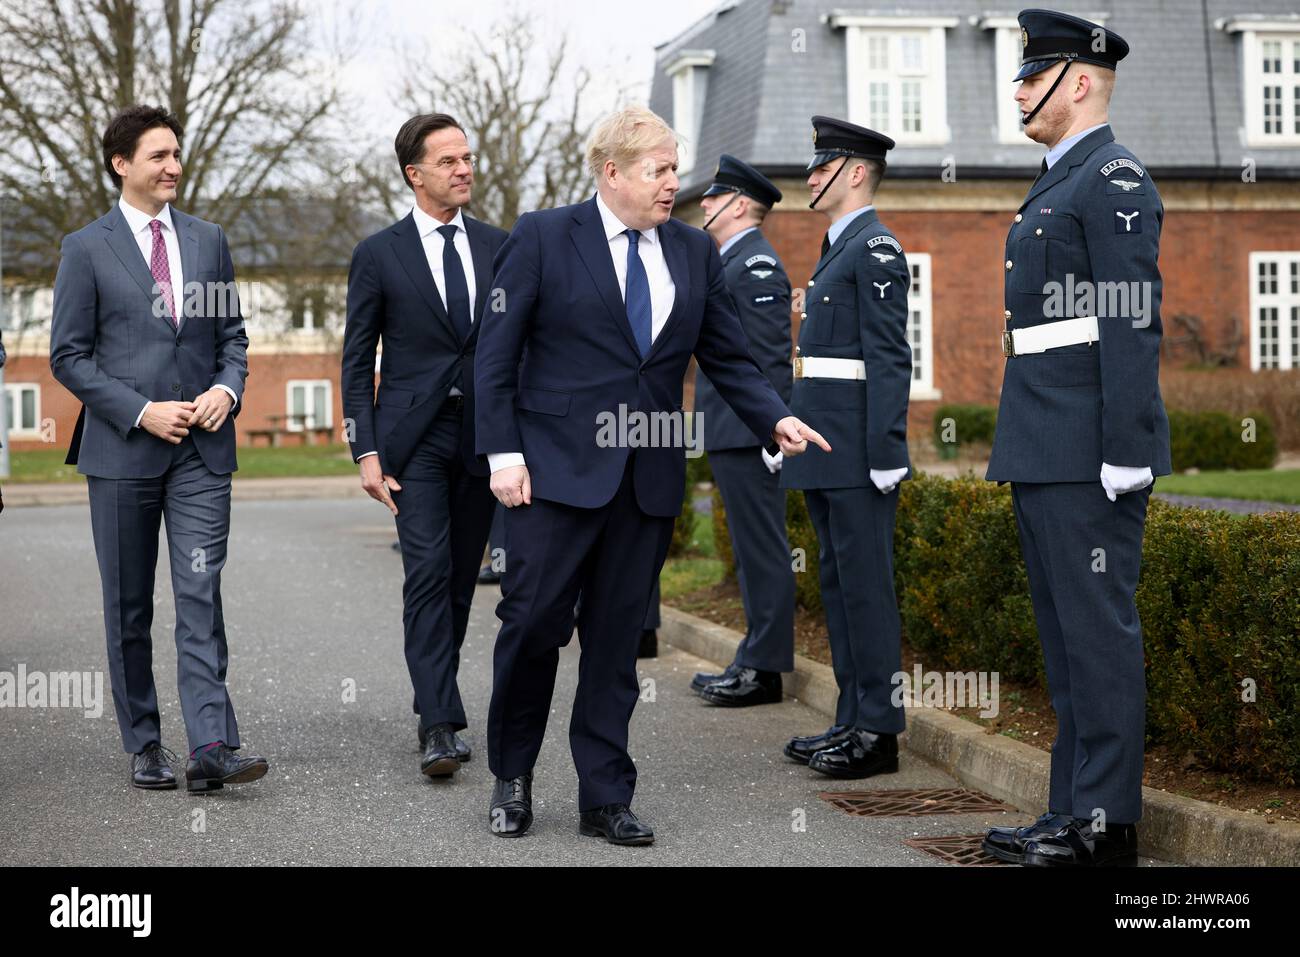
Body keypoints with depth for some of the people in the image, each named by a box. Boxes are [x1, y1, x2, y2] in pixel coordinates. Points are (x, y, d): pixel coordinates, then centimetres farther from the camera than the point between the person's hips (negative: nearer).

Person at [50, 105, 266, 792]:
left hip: (201, 450, 2)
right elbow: (68, 356, -2)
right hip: (122, 451, -2)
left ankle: (211, 748, -13)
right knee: (129, 607, 6)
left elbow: (232, 335, 17)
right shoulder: (86, 249, 0)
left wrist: (226, 388, -4)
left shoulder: (208, 240, 11)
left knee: (201, 595, -8)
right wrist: (141, 411, -12)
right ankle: (144, 746, 16)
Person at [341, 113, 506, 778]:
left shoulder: (498, 247, 9)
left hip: (484, 436, 3)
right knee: (428, 574, -12)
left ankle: (435, 701, 24)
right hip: (414, 436, -3)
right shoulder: (378, 255, 0)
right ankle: (439, 726, -15)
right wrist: (366, 451, -6)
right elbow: (357, 361, 1)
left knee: (461, 579, 9)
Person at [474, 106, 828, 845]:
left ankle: (606, 798, 14)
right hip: (559, 470, -3)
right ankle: (513, 777, 18)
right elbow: (497, 354, -2)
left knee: (618, 638, 7)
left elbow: (728, 357, 11)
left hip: (650, 477, 4)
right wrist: (504, 453, -9)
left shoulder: (694, 250, 10)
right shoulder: (544, 238, -1)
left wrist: (776, 418, -6)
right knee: (534, 623, -2)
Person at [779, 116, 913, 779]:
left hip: (855, 451, -10)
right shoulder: (838, 248, 20)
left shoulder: (875, 249, -11)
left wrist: (886, 455, -22)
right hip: (825, 450, 10)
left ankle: (878, 731, -1)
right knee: (838, 581, 13)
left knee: (864, 582, -6)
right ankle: (852, 723, 20)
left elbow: (889, 359, -18)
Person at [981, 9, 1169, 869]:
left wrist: (1126, 452, -22)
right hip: (1042, 453, 10)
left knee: (1099, 627, -6)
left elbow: (1132, 322, -17)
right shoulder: (1058, 184, 20)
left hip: (1089, 453, -10)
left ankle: (1108, 823, -1)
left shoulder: (1114, 179, -10)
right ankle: (1074, 810, 19)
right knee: (1065, 632, 13)